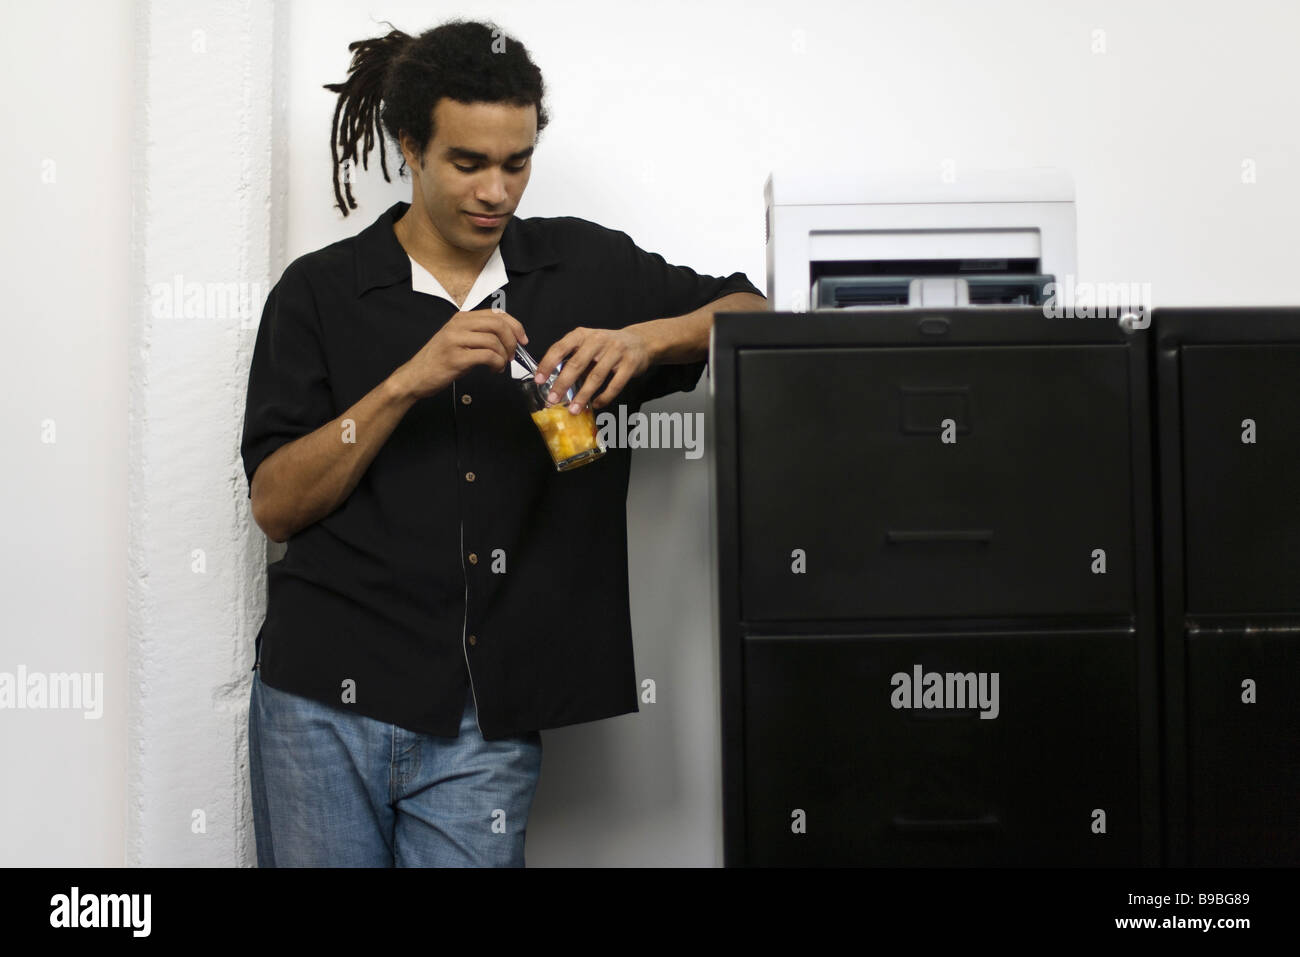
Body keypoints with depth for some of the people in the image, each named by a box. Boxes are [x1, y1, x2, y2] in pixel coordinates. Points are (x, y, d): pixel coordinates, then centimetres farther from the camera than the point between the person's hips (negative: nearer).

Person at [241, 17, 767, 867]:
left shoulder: (585, 266, 8)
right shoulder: (320, 292, 3)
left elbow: (754, 314, 8)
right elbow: (276, 503, -3)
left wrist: (644, 338, -12)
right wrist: (406, 384, -17)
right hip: (330, 702, 0)